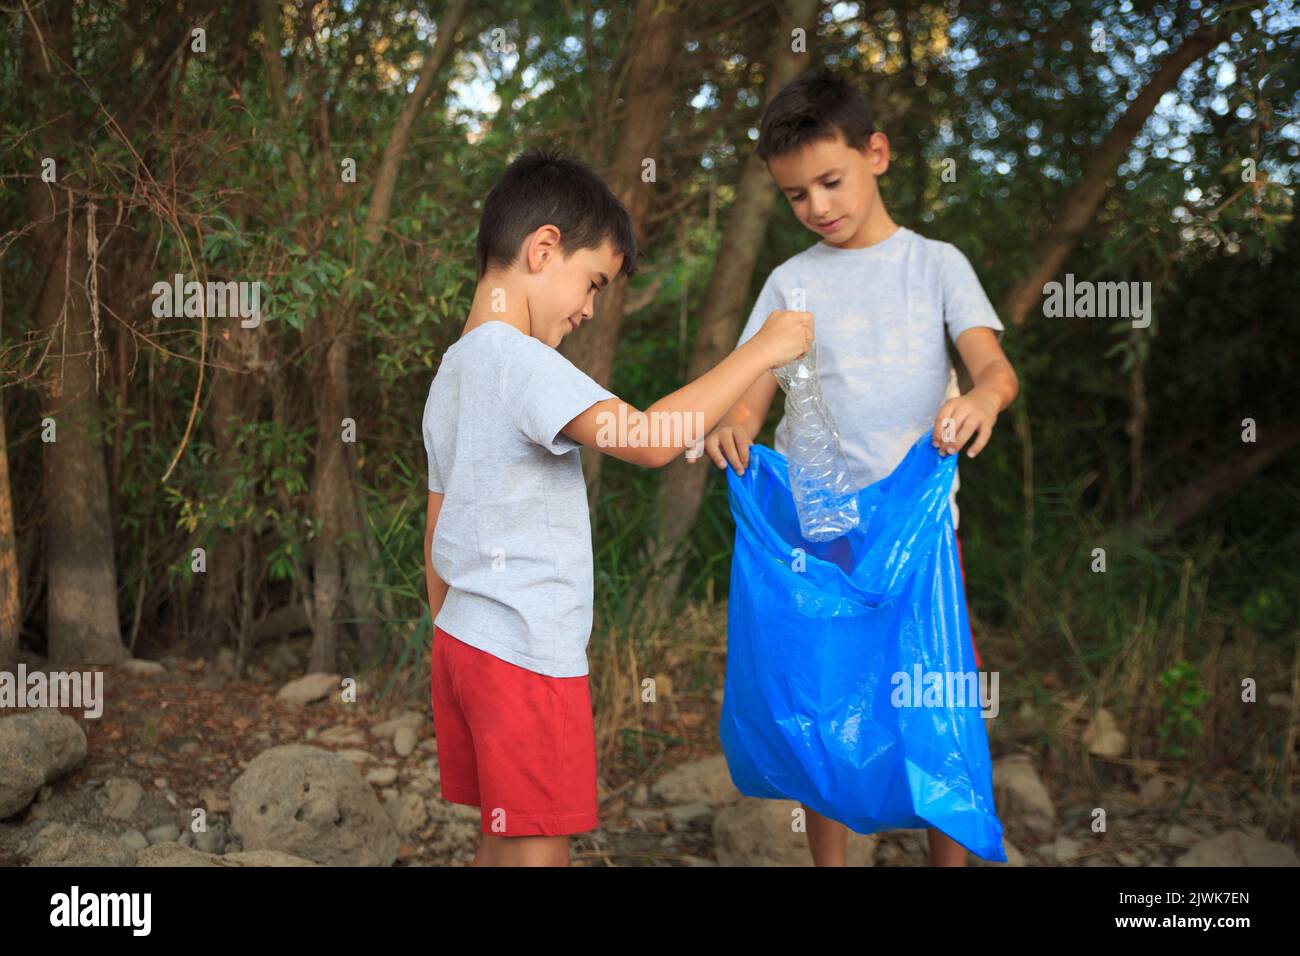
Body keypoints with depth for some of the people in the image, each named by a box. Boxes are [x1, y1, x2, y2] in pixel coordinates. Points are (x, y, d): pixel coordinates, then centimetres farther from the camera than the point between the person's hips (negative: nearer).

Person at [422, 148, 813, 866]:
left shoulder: (452, 372, 13)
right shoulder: (520, 361, -17)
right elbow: (648, 438, -29)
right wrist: (761, 350, -19)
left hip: (461, 643, 10)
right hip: (528, 654, -10)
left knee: (503, 841, 16)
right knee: (540, 851, -1)